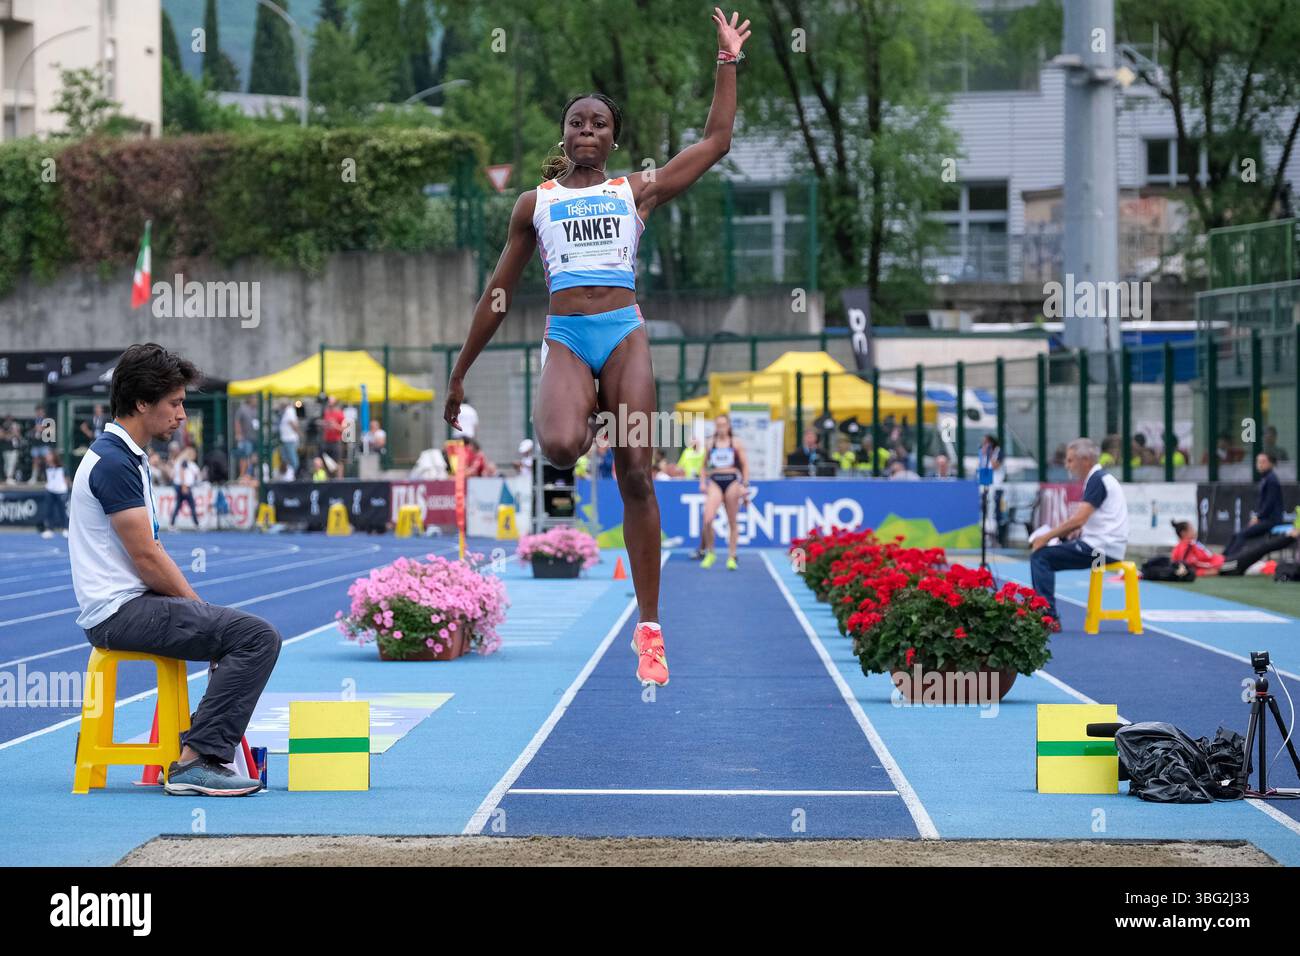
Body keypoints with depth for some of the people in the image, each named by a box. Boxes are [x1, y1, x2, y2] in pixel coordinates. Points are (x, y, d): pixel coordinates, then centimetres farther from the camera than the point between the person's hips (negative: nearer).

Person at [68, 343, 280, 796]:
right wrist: (196, 605, -6)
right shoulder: (113, 462, -16)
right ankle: (196, 761, -20)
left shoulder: (129, 458, 17)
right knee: (257, 636, -19)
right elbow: (146, 559, -18)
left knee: (240, 630, 21)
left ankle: (202, 753, 17)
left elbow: (154, 551, 20)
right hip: (120, 610, -11)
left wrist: (198, 605, 10)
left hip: (134, 604, 11)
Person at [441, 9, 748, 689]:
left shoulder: (637, 192, 15)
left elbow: (715, 142, 16)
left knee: (636, 478, -6)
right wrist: (460, 373, 18)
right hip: (565, 337, 0)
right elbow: (498, 293, 18)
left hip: (624, 332, 1)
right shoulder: (535, 203, 15)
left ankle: (648, 627, -2)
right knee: (559, 447, -32)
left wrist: (728, 62, 13)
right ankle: (585, 421, 9)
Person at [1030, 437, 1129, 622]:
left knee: (1041, 557, -13)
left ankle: (1049, 617, -18)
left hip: (1101, 548, -10)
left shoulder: (1097, 480, -13)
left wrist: (1046, 537, -13)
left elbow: (1078, 519, -20)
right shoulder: (1100, 478, 18)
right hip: (1102, 546, 10)